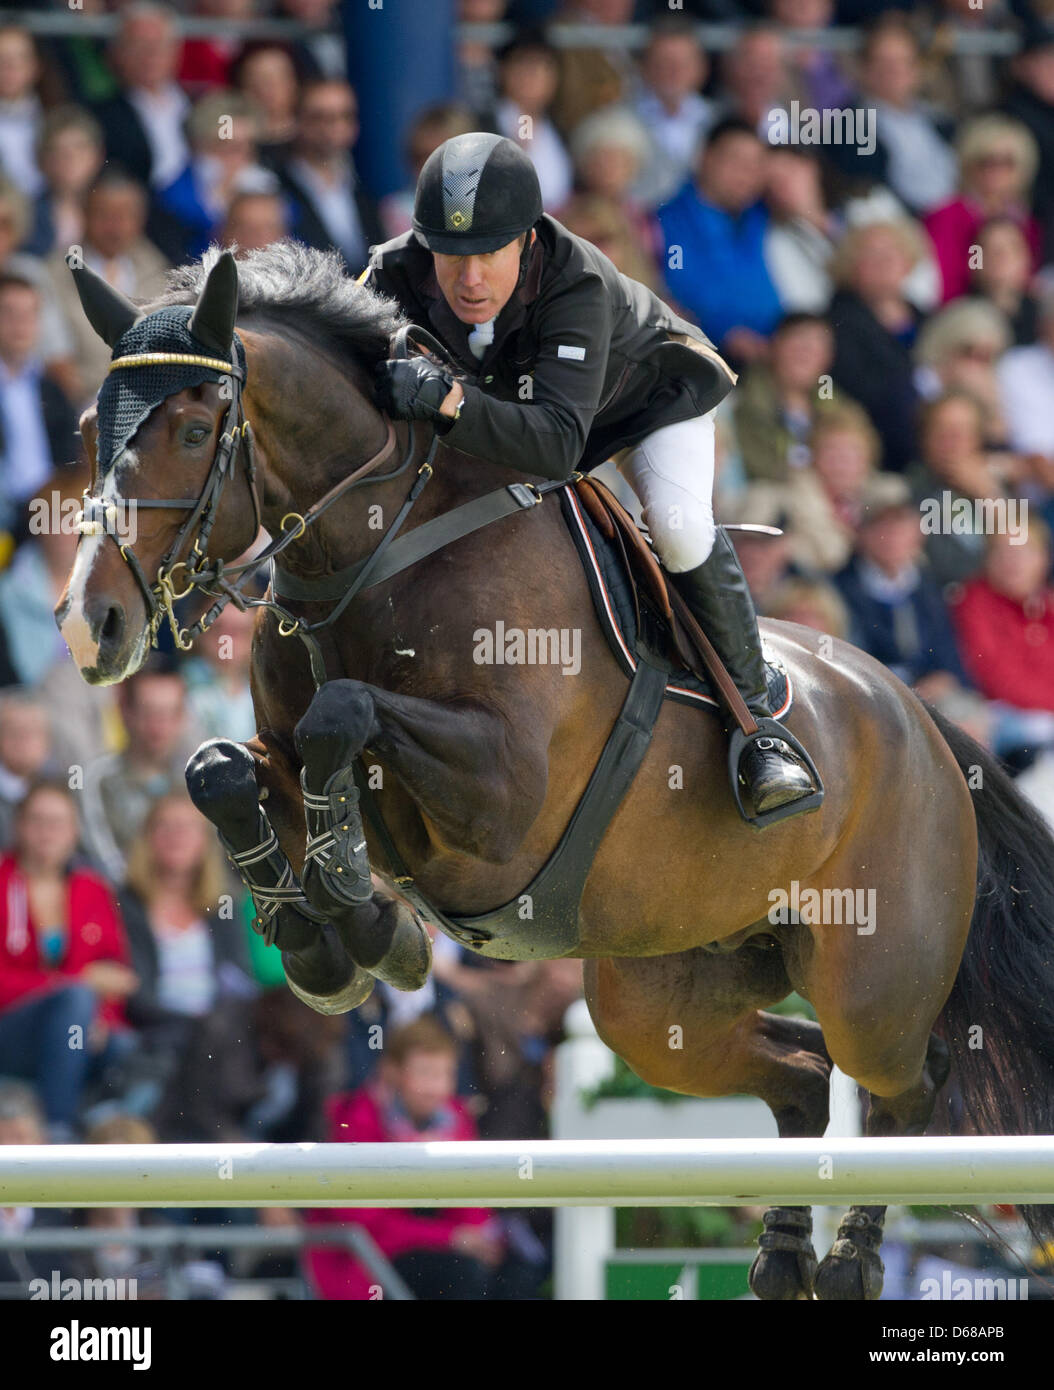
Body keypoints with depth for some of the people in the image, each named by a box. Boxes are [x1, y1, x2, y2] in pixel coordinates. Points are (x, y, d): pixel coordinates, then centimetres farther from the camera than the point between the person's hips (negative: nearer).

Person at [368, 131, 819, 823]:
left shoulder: (578, 285, -47)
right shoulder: (400, 274, -34)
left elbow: (559, 443, -57)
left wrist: (447, 401, -70)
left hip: (653, 390, -5)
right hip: (517, 396, 5)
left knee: (678, 527, -28)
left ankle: (754, 713, -8)